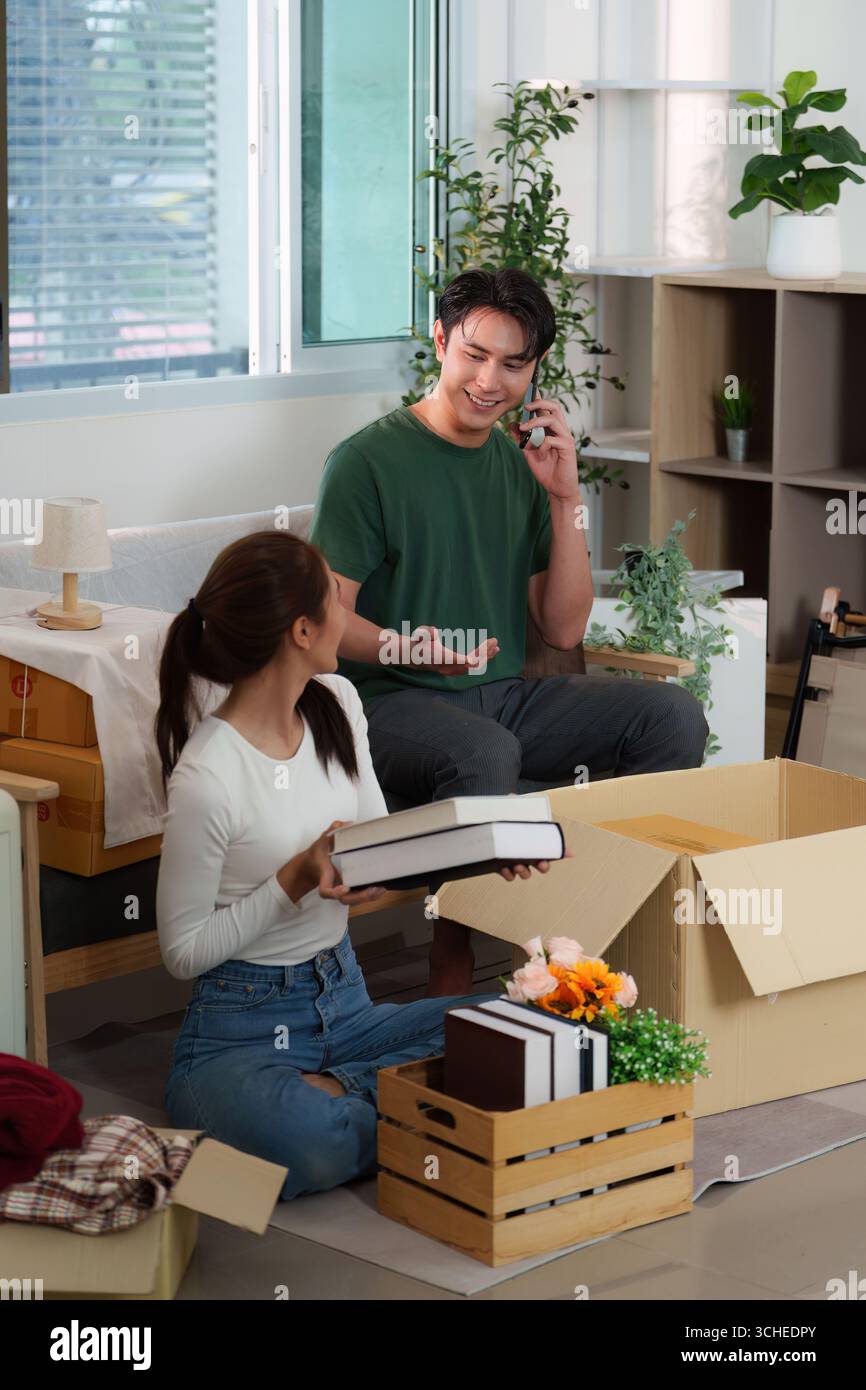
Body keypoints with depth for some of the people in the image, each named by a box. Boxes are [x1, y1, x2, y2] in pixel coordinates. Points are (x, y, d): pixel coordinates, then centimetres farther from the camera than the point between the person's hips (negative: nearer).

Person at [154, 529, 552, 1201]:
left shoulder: (336, 704, 2)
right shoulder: (208, 777, -21)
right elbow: (183, 951, -13)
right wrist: (299, 879, -24)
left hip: (347, 1005, 7)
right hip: (243, 1031, -6)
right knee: (314, 1149, -39)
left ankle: (334, 1092, -6)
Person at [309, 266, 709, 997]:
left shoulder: (520, 465, 12)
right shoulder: (369, 461, -6)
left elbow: (564, 629, 9)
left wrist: (565, 500, -2)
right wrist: (408, 650, -30)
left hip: (505, 694, 6)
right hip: (393, 700, -6)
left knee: (674, 714, -15)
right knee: (484, 751, -39)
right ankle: (452, 970, -24)